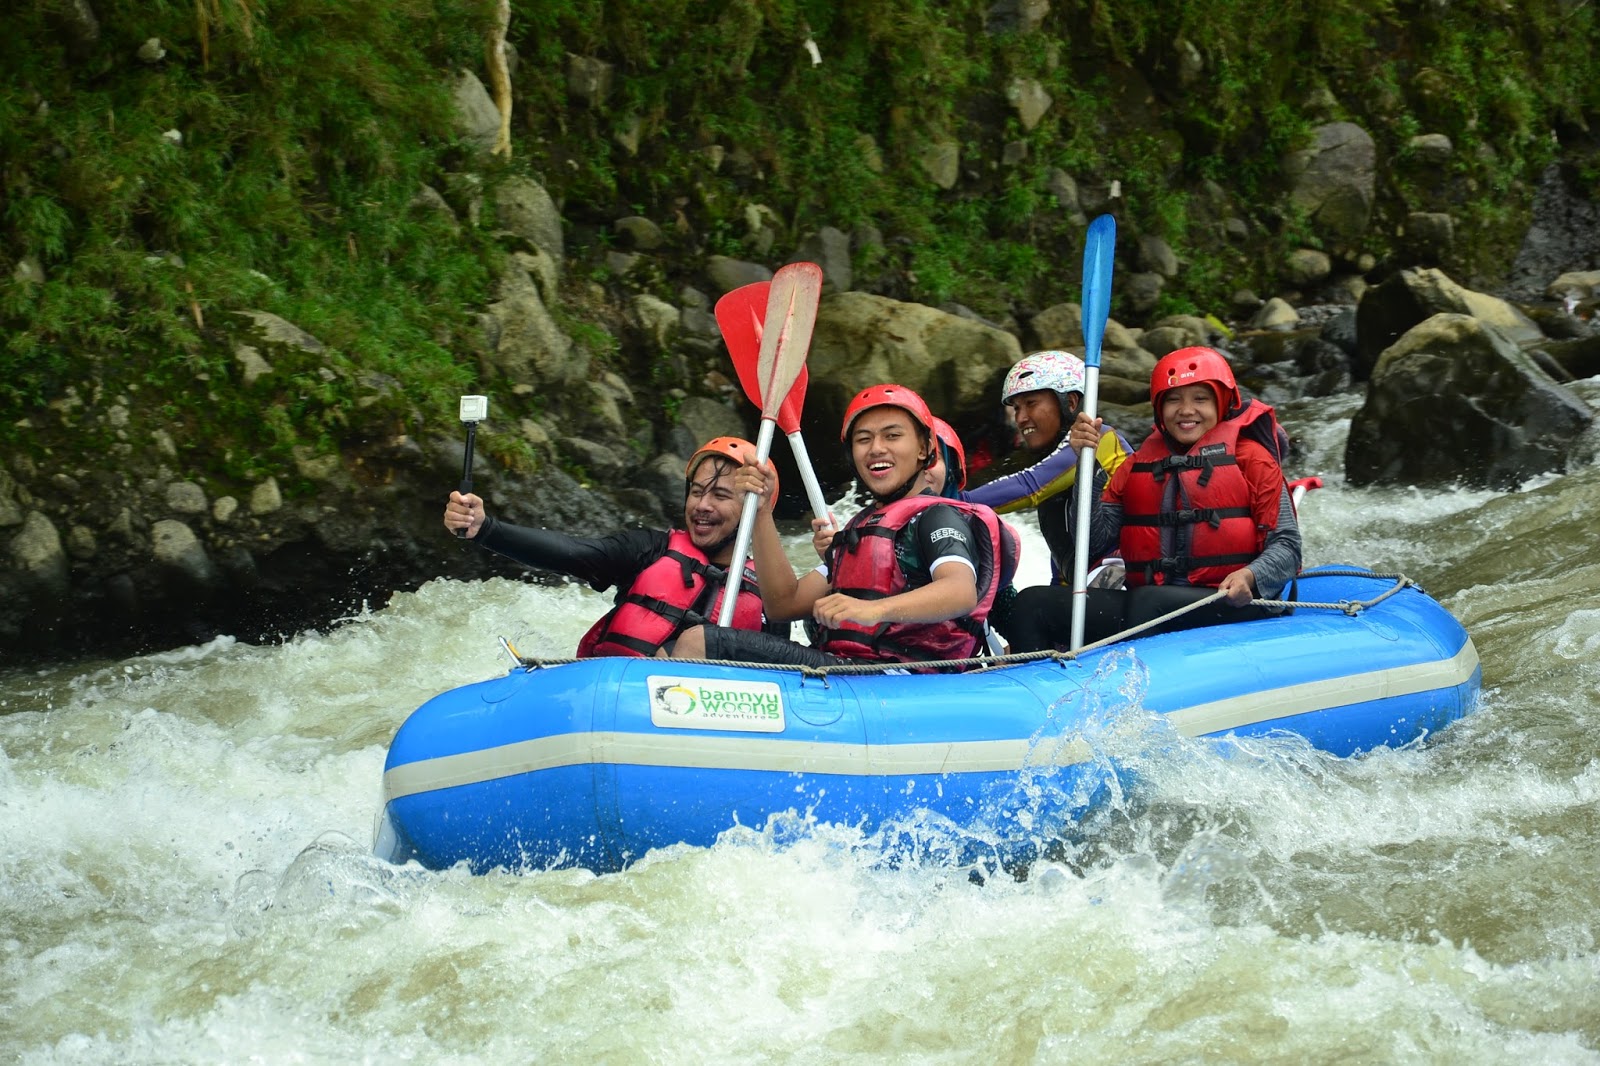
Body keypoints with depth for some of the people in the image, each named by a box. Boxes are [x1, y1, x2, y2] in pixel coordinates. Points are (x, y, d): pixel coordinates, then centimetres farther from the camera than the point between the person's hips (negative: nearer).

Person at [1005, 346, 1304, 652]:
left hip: (1230, 607, -5)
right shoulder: (1137, 466, 18)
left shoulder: (1250, 458, 6)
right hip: (1145, 603, 5)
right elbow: (1095, 541, 7)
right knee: (1034, 603, -13)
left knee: (1147, 601, -37)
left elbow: (1286, 546, 0)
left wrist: (1249, 577, -21)